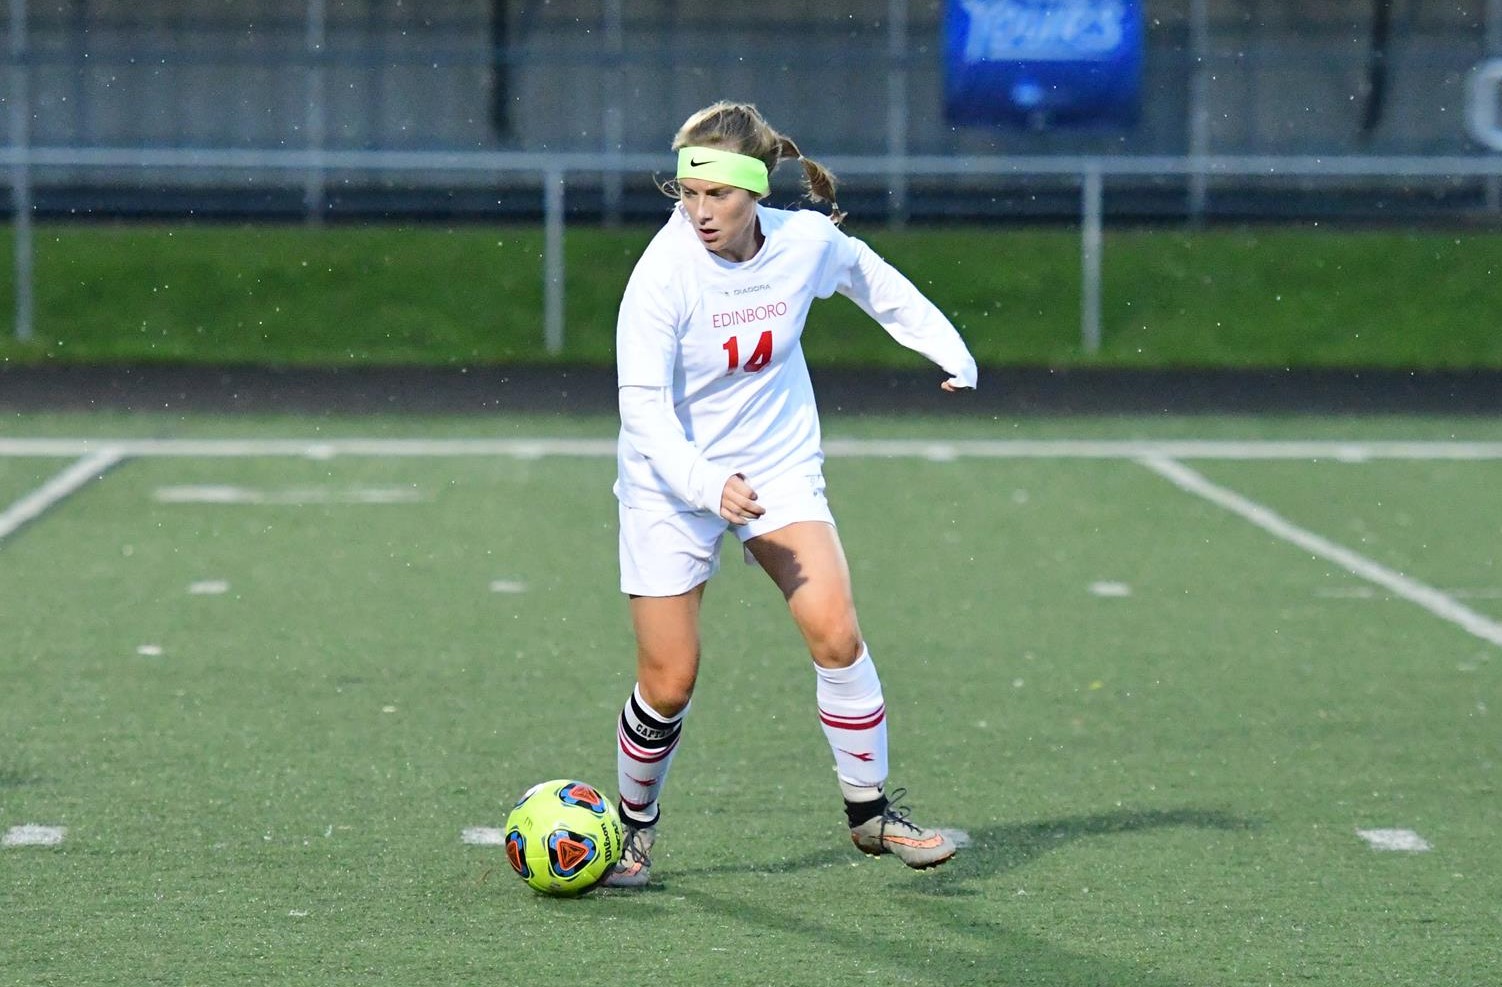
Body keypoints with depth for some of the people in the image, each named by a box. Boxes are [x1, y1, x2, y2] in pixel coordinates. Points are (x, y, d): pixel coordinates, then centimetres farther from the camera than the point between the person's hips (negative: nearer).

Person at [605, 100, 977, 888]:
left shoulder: (807, 241, -12)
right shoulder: (664, 272, -23)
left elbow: (874, 281, 12)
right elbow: (644, 403, -27)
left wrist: (949, 350, 9)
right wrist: (707, 484, -41)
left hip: (778, 467, 3)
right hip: (671, 484, -3)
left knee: (835, 632, -14)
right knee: (669, 681, -2)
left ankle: (870, 813, 2)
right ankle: (634, 827, 23)